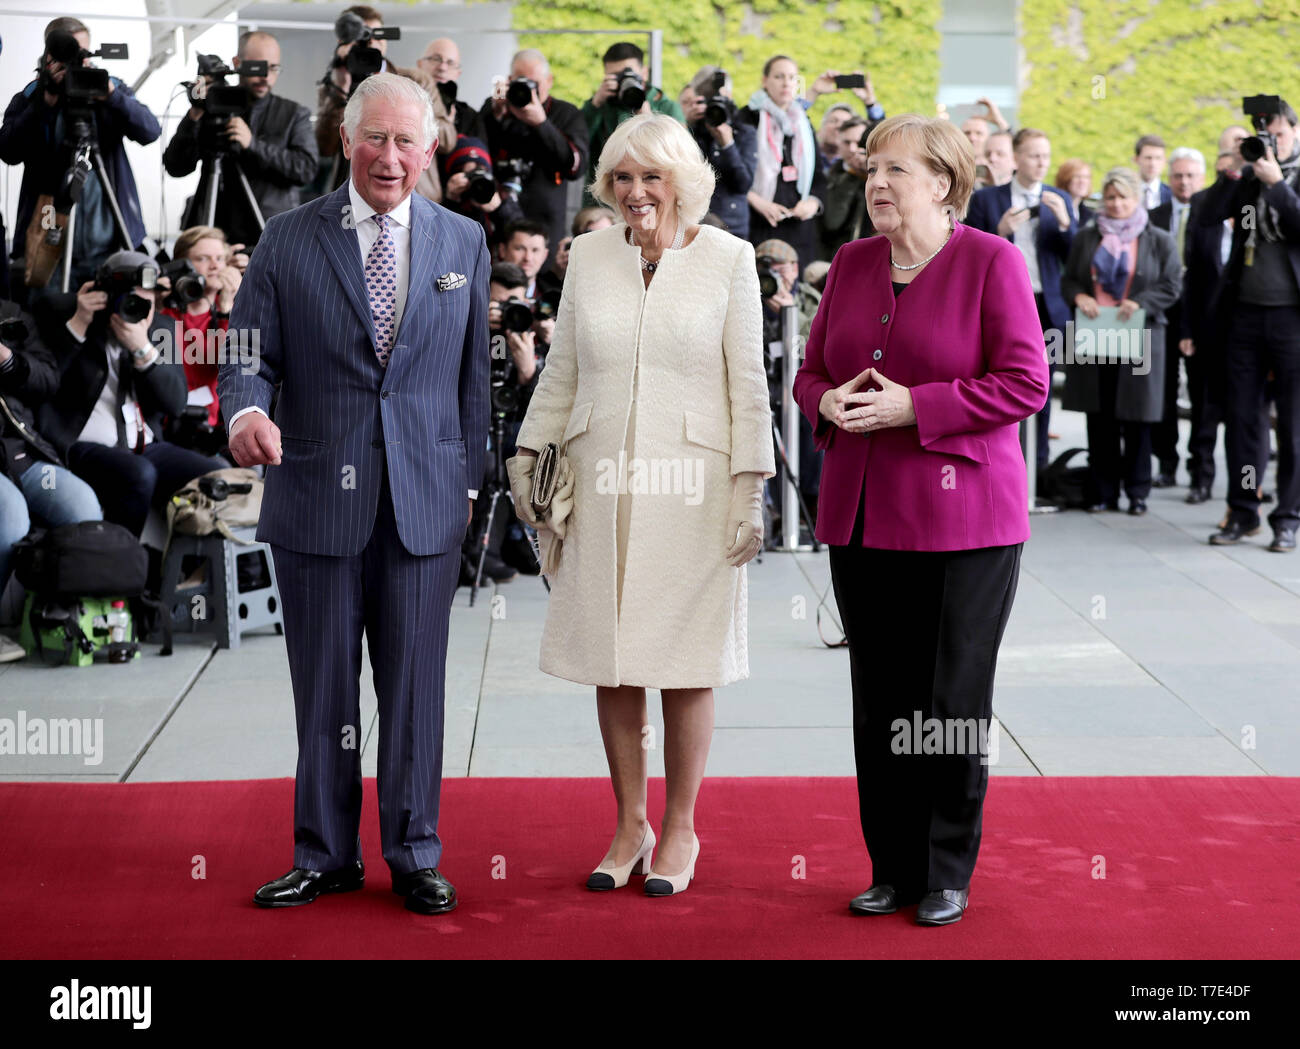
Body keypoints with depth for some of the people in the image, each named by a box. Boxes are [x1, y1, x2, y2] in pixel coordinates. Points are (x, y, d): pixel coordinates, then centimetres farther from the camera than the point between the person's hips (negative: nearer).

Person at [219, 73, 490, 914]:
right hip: (317, 494, 0)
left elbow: (473, 371, 12)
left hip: (426, 499, 1)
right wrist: (246, 412, -21)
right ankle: (325, 855, 20)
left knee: (416, 685, 5)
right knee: (322, 687, 8)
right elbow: (248, 354, 1)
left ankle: (415, 856, 18)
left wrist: (469, 480, 10)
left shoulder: (464, 241, 8)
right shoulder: (288, 242, 3)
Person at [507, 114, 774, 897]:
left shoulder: (728, 259, 0)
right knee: (611, 660, 5)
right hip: (602, 482, 3)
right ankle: (631, 825, 19)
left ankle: (680, 830, 17)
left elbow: (748, 383, 0)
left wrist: (751, 486, -5)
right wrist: (529, 452, 8)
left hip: (691, 482, -3)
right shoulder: (588, 255, 7)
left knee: (686, 657, 2)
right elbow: (562, 370, 14)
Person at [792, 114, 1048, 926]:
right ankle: (893, 868, 21)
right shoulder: (853, 263, 11)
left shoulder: (992, 261, -6)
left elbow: (1025, 384, -12)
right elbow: (811, 371, 17)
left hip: (964, 518, -5)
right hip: (862, 516, 5)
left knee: (955, 700, 1)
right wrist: (828, 403, -7)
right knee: (879, 701, 9)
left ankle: (948, 875, 14)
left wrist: (914, 406, -18)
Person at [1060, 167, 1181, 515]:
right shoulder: (1086, 239, 13)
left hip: (1138, 342, -3)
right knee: (1099, 419, 4)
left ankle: (1137, 492, 8)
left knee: (1136, 419, -1)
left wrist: (1140, 303, -16)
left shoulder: (1159, 241, 5)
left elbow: (1171, 286, -1)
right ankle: (1104, 492, 11)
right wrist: (1079, 297, -8)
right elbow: (1068, 280, 14)